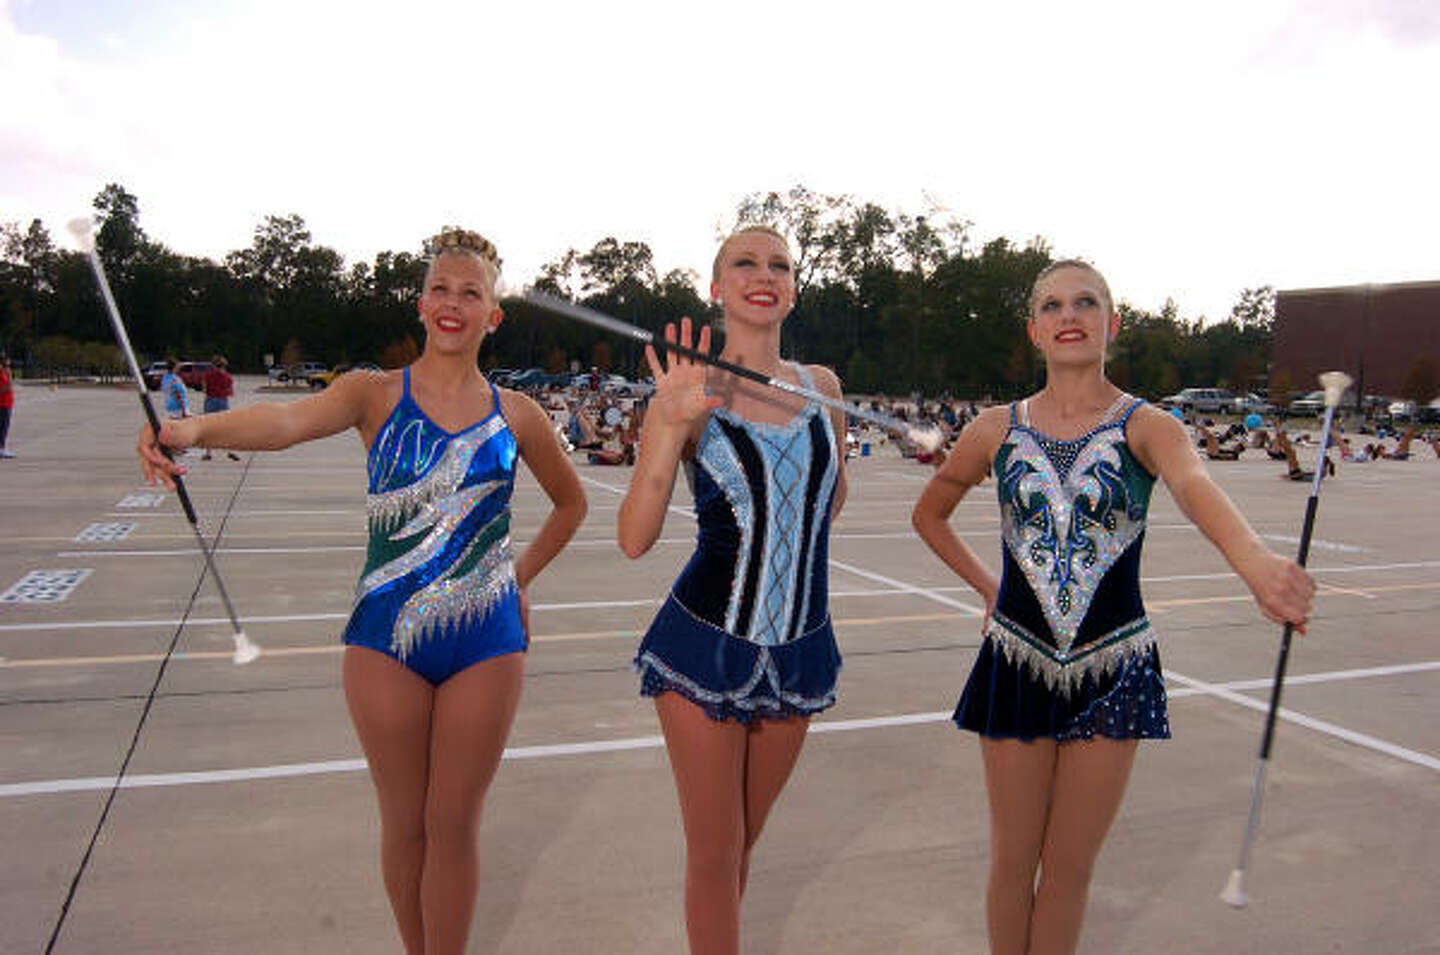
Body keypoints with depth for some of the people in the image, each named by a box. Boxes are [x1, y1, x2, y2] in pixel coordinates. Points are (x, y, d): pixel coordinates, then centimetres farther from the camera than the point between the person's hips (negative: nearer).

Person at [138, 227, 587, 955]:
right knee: (404, 822, 14)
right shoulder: (375, 393, -1)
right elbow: (290, 420, -22)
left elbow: (570, 502, 18)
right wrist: (195, 428, -41)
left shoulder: (514, 414, 2)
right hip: (385, 637, 0)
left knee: (453, 826, 9)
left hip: (486, 643, 0)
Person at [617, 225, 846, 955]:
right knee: (714, 852, 6)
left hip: (799, 648, 4)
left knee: (745, 840, 20)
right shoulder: (687, 393, -8)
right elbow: (634, 539, -17)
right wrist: (674, 422, -28)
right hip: (706, 643, -4)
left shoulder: (821, 385, 3)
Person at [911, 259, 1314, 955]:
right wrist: (986, 584, 5)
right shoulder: (998, 430, 0)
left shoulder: (1147, 427, -6)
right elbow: (929, 512, 16)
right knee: (1013, 862, 11)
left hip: (1113, 673, -1)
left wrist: (1255, 561, -50)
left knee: (1069, 868, 12)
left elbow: (1194, 486, -30)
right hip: (1017, 666, 1)